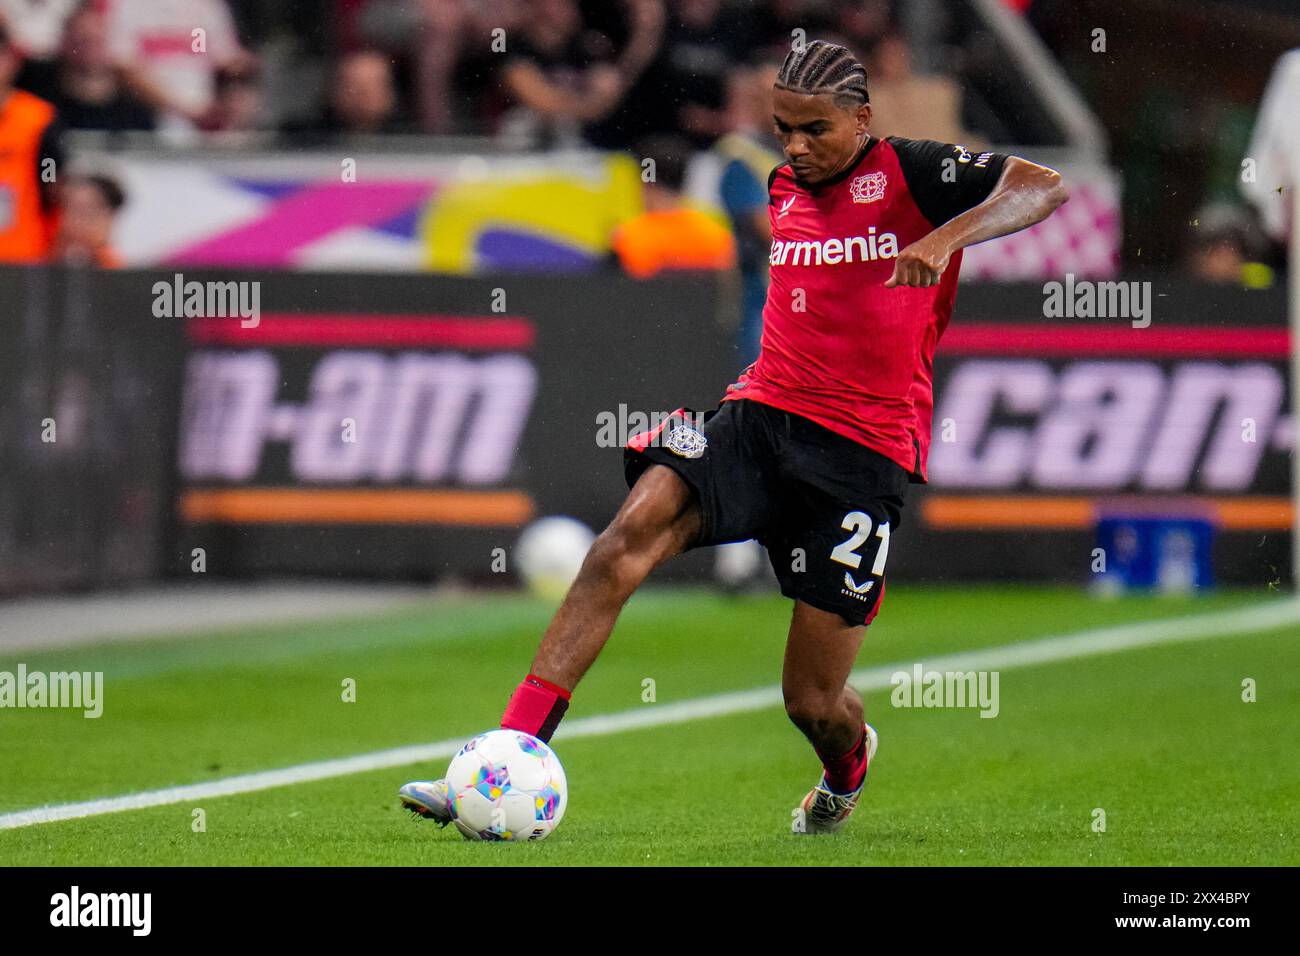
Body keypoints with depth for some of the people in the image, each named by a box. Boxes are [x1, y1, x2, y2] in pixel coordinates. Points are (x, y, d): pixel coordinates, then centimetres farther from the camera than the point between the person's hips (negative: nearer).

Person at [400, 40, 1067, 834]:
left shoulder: (909, 174, -4)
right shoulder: (784, 189, 15)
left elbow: (1044, 188, -17)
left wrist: (947, 237, -30)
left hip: (863, 453, -5)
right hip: (761, 414, 5)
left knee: (813, 702, -2)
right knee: (631, 535, -26)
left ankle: (850, 763, 40)